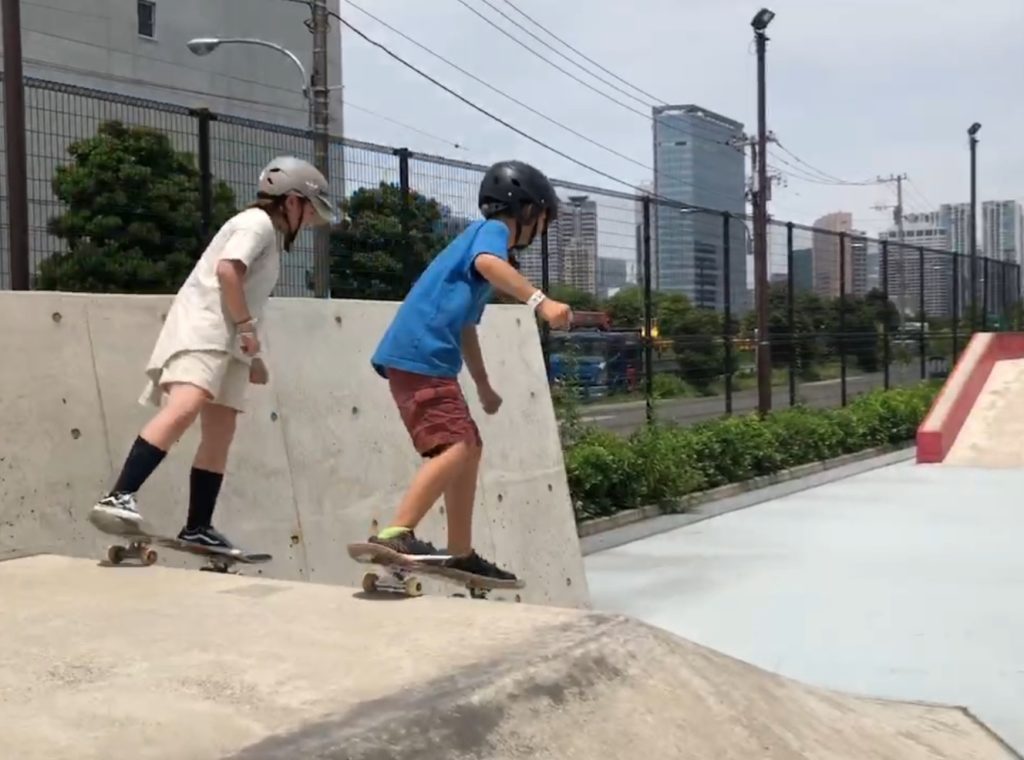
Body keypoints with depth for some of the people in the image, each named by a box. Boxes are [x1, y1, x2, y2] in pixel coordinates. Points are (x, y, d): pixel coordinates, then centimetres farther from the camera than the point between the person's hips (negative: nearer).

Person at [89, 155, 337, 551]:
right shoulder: (258, 223, -3)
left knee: (219, 432, 5)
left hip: (224, 339, 10)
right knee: (184, 408, -29)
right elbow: (226, 270, -20)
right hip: (202, 327, -10)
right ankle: (117, 497, -38)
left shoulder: (270, 234, 27)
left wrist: (251, 355, 26)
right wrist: (248, 326, -15)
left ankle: (197, 527, 8)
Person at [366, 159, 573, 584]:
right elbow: (488, 264, -27)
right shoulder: (492, 229, 0)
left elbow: (466, 326, 37)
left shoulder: (486, 238, 29)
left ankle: (460, 554, 21)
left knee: (468, 448, 15)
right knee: (456, 446, -20)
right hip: (419, 355, -10)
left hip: (425, 360, 10)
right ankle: (395, 535, -27)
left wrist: (483, 386, 45)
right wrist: (540, 301, -38)